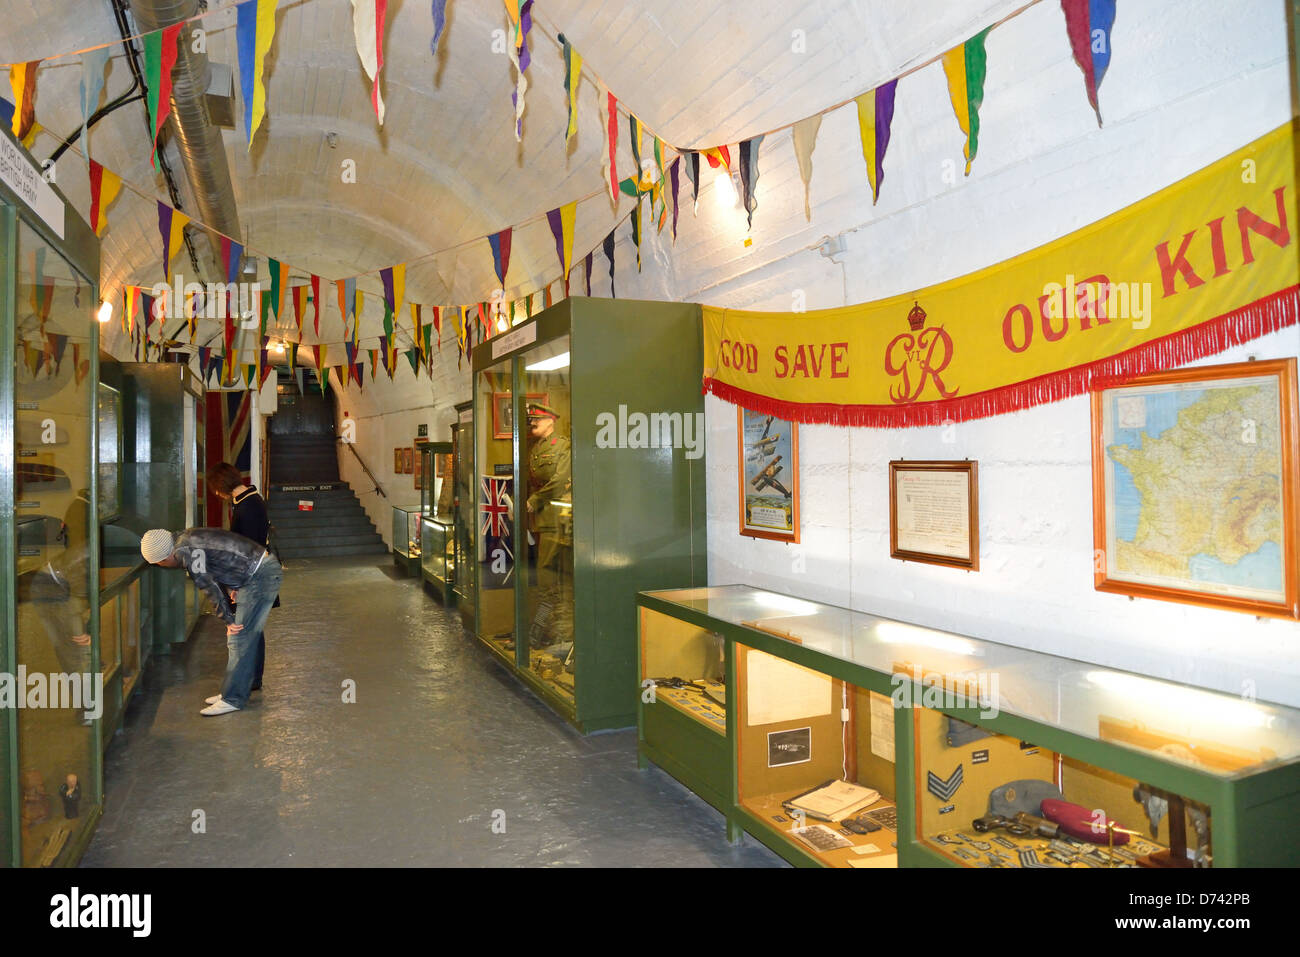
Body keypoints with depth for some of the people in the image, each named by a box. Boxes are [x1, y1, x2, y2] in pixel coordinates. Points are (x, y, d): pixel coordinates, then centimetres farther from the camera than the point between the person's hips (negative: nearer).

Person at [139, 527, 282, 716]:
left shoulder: (185, 551, -15)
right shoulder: (187, 542, 16)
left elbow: (210, 587, -13)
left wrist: (228, 619, -4)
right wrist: (230, 616, 21)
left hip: (261, 576, -10)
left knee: (240, 640, -6)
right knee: (246, 639, 16)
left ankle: (233, 699, 0)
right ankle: (232, 690, 26)